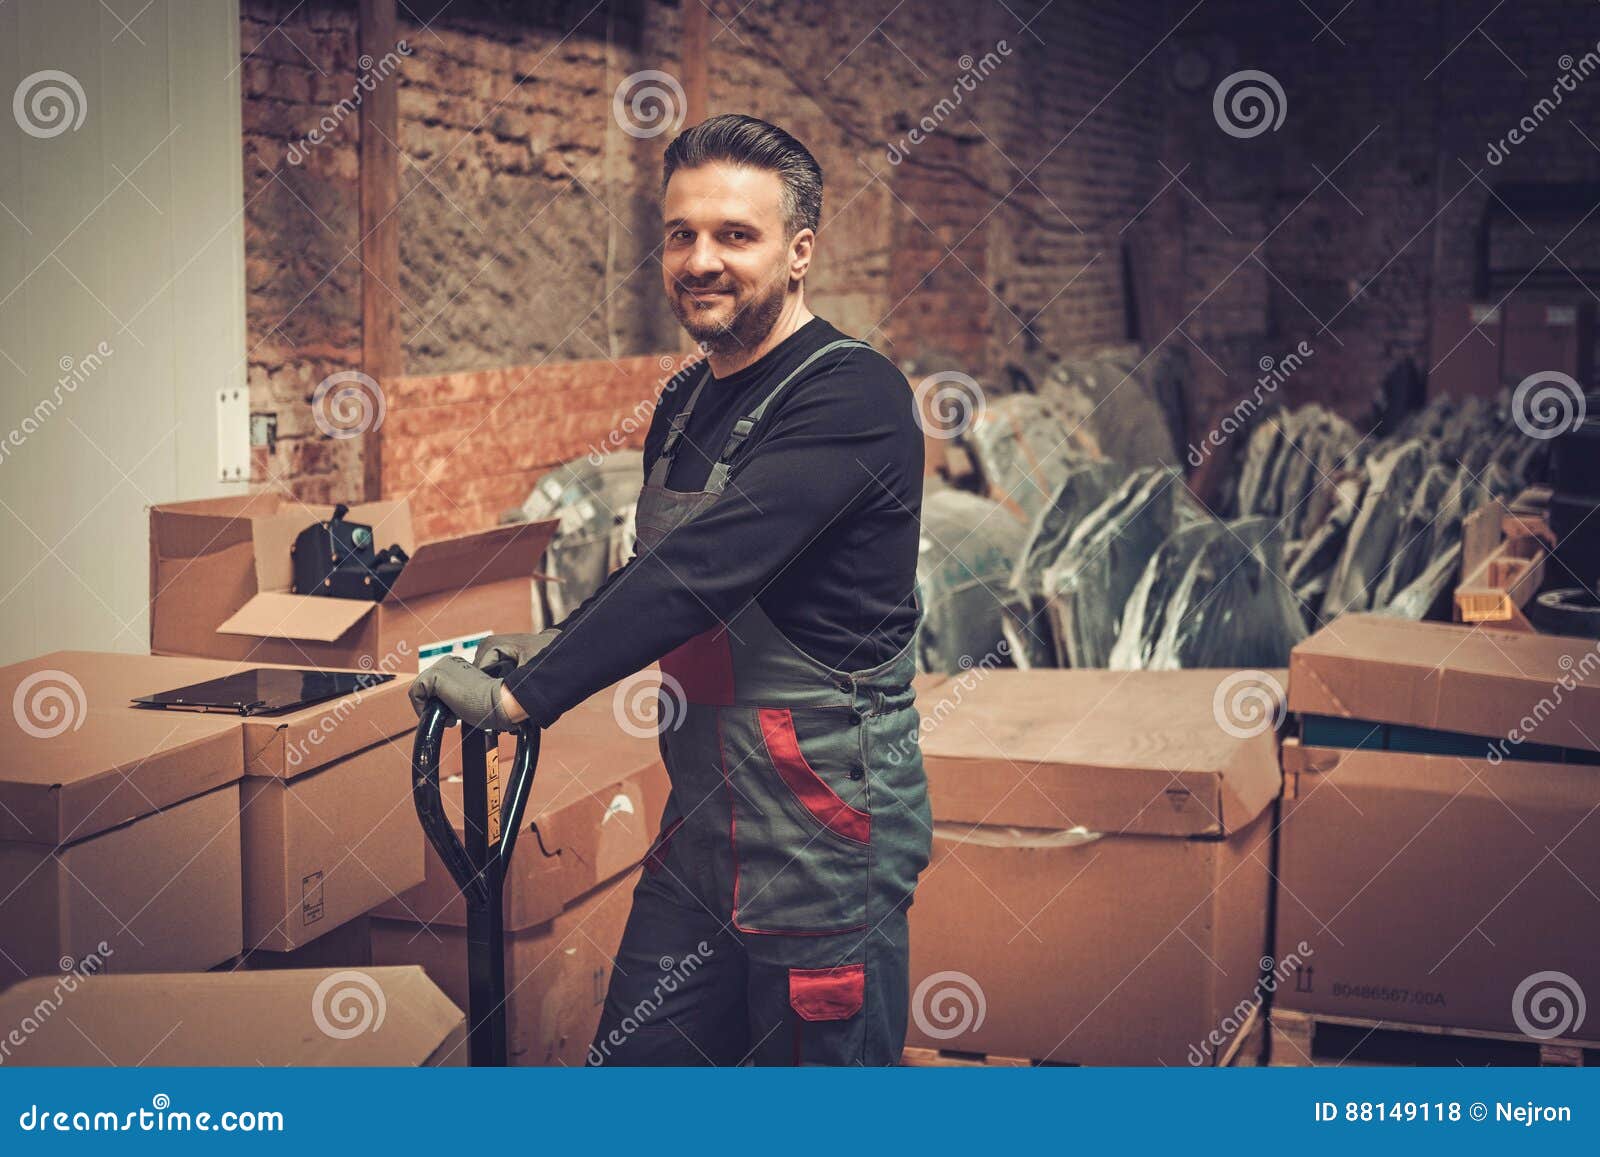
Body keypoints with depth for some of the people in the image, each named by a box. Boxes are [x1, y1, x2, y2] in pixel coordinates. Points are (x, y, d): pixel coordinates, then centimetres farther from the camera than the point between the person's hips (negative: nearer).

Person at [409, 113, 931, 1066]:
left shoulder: (851, 398, -18)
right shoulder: (686, 402, 10)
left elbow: (706, 568, -28)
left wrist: (522, 695, -25)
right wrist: (559, 646, 8)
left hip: (826, 837, -8)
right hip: (703, 826, 8)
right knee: (637, 1061, 15)